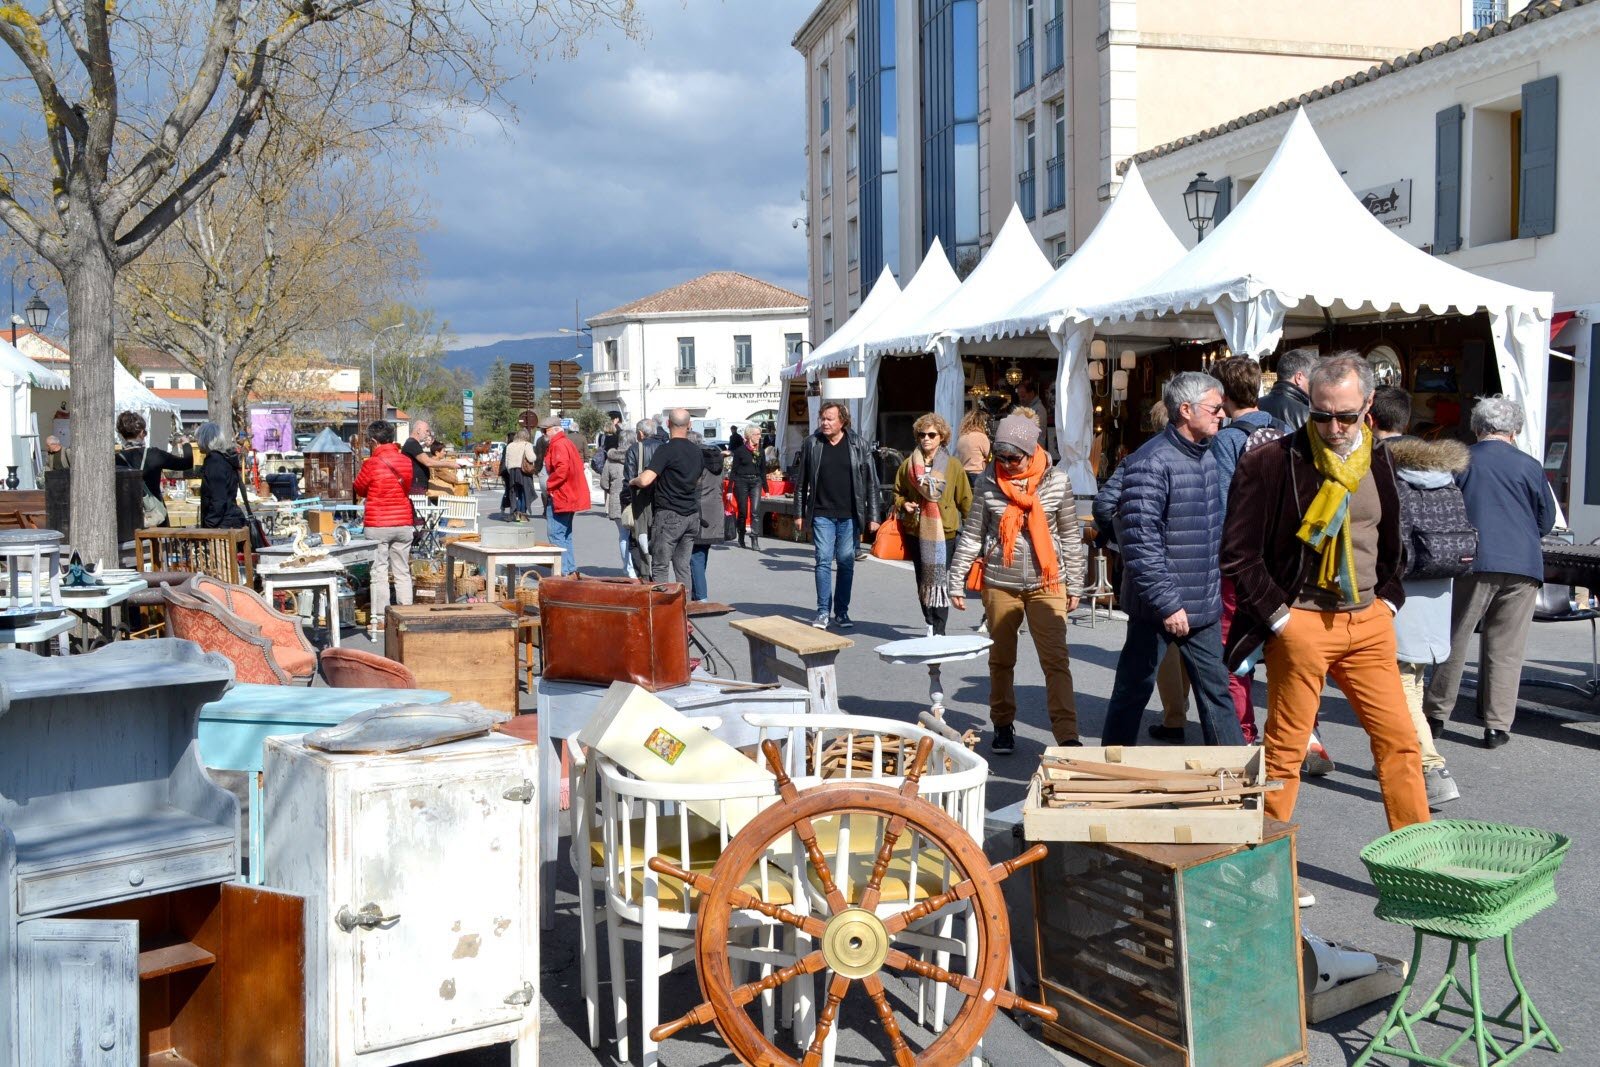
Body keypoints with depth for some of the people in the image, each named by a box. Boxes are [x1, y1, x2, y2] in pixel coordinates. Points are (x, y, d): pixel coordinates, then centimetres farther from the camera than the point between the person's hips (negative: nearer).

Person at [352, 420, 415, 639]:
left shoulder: (372, 464, -11)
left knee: (379, 573, 2)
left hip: (377, 524, -4)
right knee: (403, 572, 9)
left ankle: (379, 620, 3)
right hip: (403, 522, 4)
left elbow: (359, 490, 2)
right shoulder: (405, 461, 2)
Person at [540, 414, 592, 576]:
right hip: (570, 495, 11)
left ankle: (562, 571, -11)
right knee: (566, 535, 16)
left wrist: (548, 484, -15)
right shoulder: (567, 443, 17)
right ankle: (571, 569, 19)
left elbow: (562, 469, -27)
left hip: (560, 496, -11)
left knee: (556, 535, -9)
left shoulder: (558, 445, -14)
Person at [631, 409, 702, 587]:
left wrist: (632, 482, -2)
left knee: (659, 567, 0)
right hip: (692, 514, 6)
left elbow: (645, 480, -21)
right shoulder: (696, 451, 9)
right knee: (683, 567, 10)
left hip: (670, 514, -6)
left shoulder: (666, 450, -13)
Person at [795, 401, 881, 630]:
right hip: (822, 514, 0)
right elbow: (802, 482, 8)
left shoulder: (858, 444, 0)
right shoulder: (811, 444, 2)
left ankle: (842, 612, 15)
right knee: (823, 560, -4)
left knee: (846, 563, 5)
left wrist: (873, 516, -2)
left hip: (850, 516, 0)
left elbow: (871, 481, 1)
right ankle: (823, 612, 2)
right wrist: (800, 513, 6)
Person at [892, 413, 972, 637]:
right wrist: (903, 504, -2)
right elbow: (898, 492, 18)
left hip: (945, 531, -3)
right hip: (916, 530, 3)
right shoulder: (908, 464, 6)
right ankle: (931, 624, 23)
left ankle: (938, 629, -3)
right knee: (922, 580, 10)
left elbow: (965, 498, 3)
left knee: (941, 580, -7)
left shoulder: (953, 465, -1)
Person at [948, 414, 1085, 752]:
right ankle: (1003, 726, 27)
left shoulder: (1056, 481, -1)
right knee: (1001, 659, 11)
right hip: (1000, 584, 1)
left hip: (1046, 583, -1)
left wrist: (1075, 585, 5)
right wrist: (956, 582, 3)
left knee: (1056, 660, -7)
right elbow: (971, 535, 5)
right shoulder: (989, 482, 0)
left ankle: (1068, 736, -8)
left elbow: (1071, 536, 5)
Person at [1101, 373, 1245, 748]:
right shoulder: (1150, 463, -17)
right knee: (1134, 688, 7)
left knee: (1215, 689, 11)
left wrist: (1215, 589, 17)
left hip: (1204, 605, 8)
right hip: (1159, 605, -7)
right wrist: (1166, 603, -21)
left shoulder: (1207, 457, 10)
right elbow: (1141, 543, -21)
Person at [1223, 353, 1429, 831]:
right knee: (1285, 748, 3)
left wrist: (1389, 601, 11)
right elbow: (1238, 553, -9)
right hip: (1301, 624, -5)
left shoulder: (1379, 463, 9)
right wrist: (1278, 615, -11)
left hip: (1369, 623, 5)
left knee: (1399, 739, 5)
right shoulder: (1270, 462, -9)